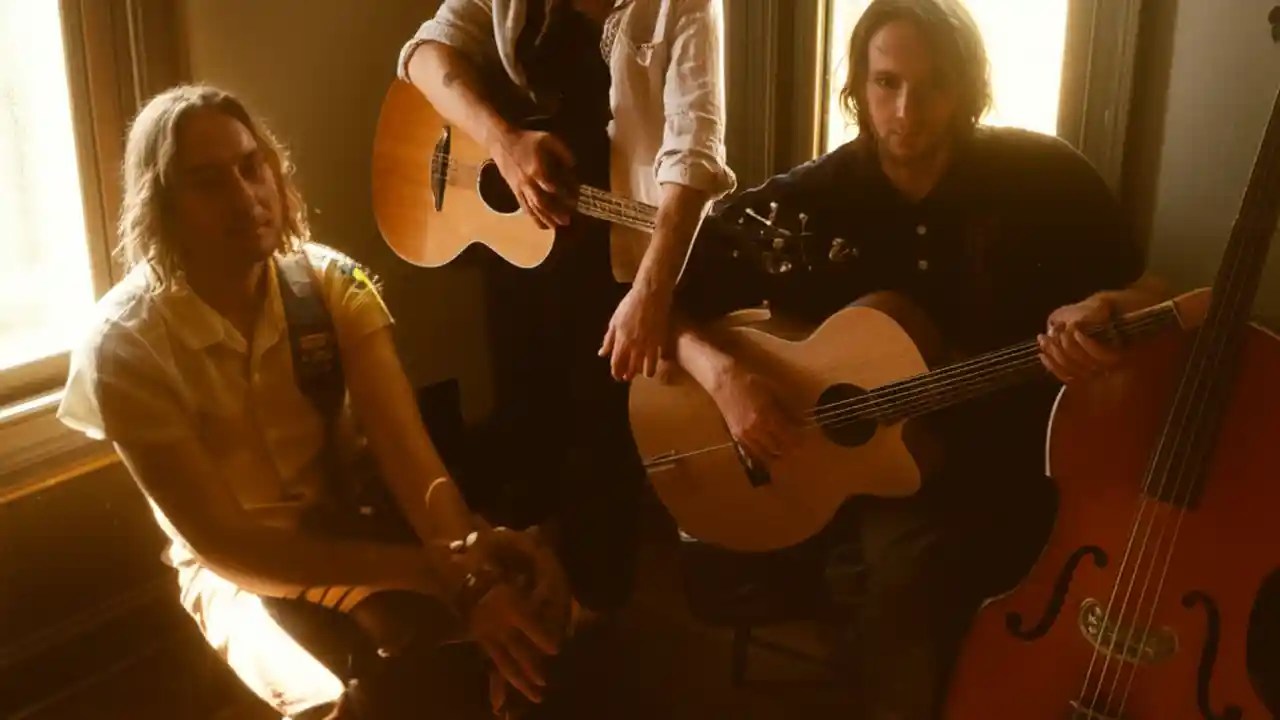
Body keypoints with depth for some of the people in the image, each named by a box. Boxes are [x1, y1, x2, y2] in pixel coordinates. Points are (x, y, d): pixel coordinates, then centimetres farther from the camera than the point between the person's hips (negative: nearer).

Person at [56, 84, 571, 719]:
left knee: (524, 586, -26)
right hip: (239, 570, -3)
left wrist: (468, 547, -42)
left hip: (352, 524, 4)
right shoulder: (125, 343, -19)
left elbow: (405, 448, -18)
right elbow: (225, 546, -23)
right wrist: (438, 570, -34)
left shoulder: (333, 282, -8)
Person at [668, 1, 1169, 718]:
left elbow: (1154, 298, 4)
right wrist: (723, 373, -21)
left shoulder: (1045, 177, -5)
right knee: (915, 557, -30)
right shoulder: (805, 203, -4)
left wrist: (1105, 313, -21)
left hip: (1018, 449, 1)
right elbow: (669, 306, -1)